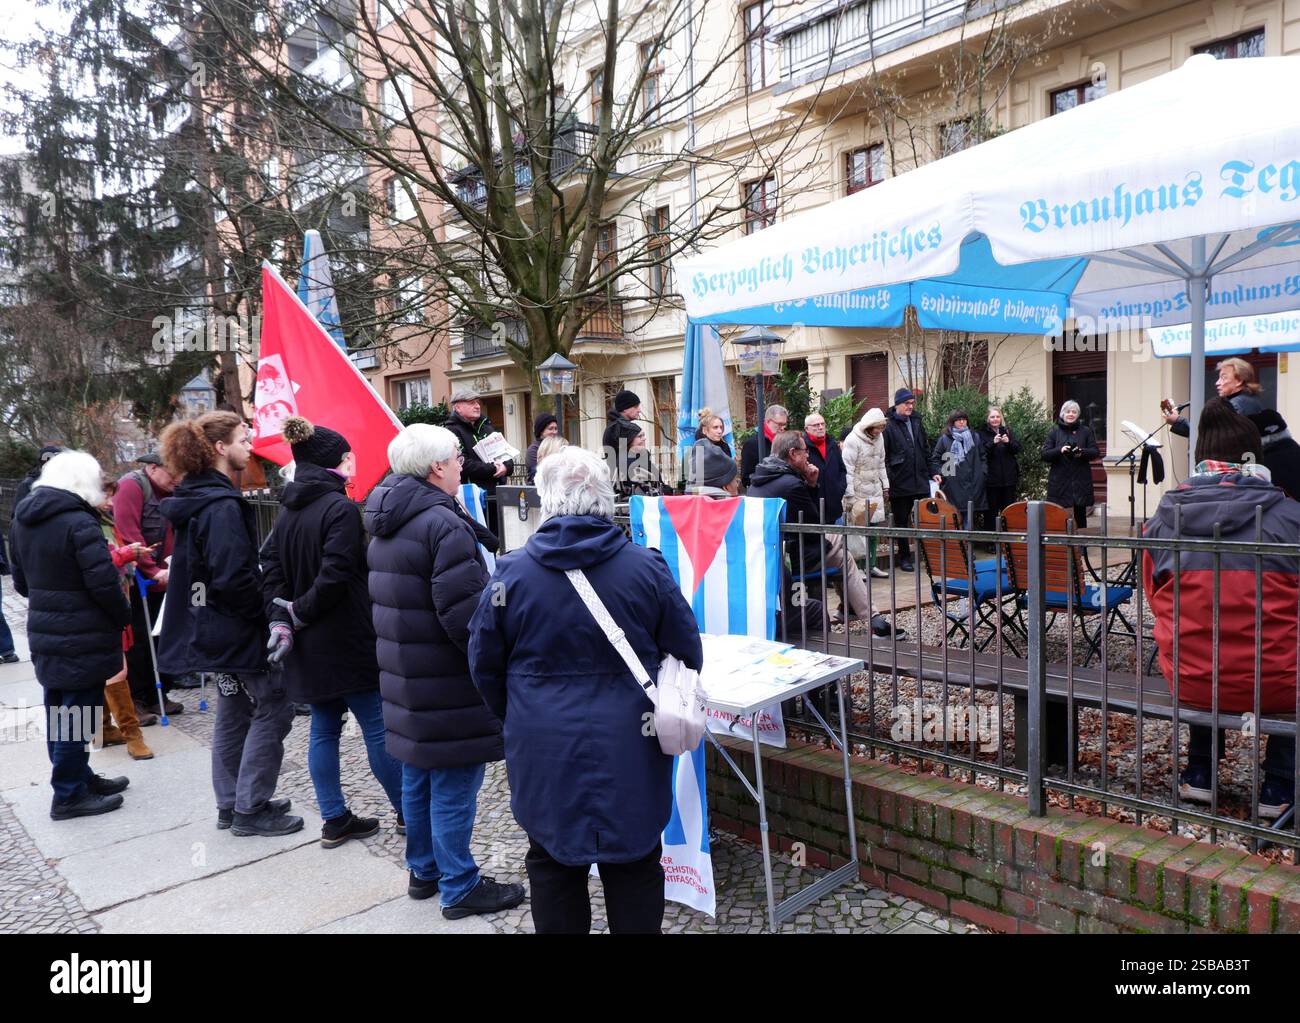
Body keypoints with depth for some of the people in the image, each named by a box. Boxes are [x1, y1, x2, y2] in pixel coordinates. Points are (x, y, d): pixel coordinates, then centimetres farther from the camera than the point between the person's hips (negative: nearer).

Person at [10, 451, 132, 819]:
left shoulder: (24, 521, 9)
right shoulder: (79, 522, -19)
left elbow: (21, 581, 17)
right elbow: (104, 582, -22)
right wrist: (124, 617, -7)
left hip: (45, 634, 9)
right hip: (82, 638, -9)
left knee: (59, 712, 17)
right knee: (77, 716, 1)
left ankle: (78, 777, 31)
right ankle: (70, 795, 9)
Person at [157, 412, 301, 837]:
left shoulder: (198, 497, 10)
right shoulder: (222, 505, -22)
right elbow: (234, 577, -27)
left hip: (215, 626, 10)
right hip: (237, 627, -10)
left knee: (234, 712, 18)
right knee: (273, 709, 0)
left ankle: (231, 804, 28)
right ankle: (251, 810, 7)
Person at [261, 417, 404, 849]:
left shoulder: (287, 512, 9)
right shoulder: (340, 508, -16)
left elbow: (271, 570, 3)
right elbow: (336, 575, -23)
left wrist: (281, 619, -6)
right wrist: (300, 612, -10)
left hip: (308, 646, 8)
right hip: (346, 641, -8)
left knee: (324, 728, 13)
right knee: (377, 726, 3)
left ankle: (334, 820, 21)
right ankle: (407, 811, 15)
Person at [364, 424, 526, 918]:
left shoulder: (385, 525, 10)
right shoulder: (443, 524, -21)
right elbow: (463, 613, -25)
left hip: (404, 678, 9)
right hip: (446, 685, -9)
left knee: (417, 779, 20)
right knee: (453, 786, 3)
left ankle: (424, 870, 33)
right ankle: (459, 887, 15)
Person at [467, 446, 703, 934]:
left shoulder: (512, 571, -9)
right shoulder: (646, 566, -9)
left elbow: (484, 664, 2)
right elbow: (687, 656, 1)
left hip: (543, 751, 0)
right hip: (629, 749, 0)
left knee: (552, 862, 18)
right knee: (634, 866, 15)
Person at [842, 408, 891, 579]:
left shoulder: (879, 437, 9)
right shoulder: (853, 440, -13)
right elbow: (847, 469, -14)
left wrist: (885, 486, 15)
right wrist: (849, 496, -15)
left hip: (874, 490, 7)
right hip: (858, 491, -6)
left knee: (873, 527, 7)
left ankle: (871, 565, 16)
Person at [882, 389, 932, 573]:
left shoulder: (916, 422, 12)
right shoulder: (888, 425, -8)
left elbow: (926, 451, 19)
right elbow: (883, 455, -11)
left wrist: (932, 473, 14)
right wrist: (887, 479, -16)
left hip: (921, 481, 5)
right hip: (900, 483, -5)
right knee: (901, 522, 7)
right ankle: (904, 557, 17)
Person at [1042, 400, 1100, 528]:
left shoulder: (1085, 431, 10)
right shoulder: (1054, 432, 7)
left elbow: (1096, 452, 5)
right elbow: (1045, 455, 0)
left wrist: (1082, 452, -16)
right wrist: (1060, 450, -19)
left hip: (1080, 481, 1)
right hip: (1059, 482, -1)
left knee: (1080, 514, 4)